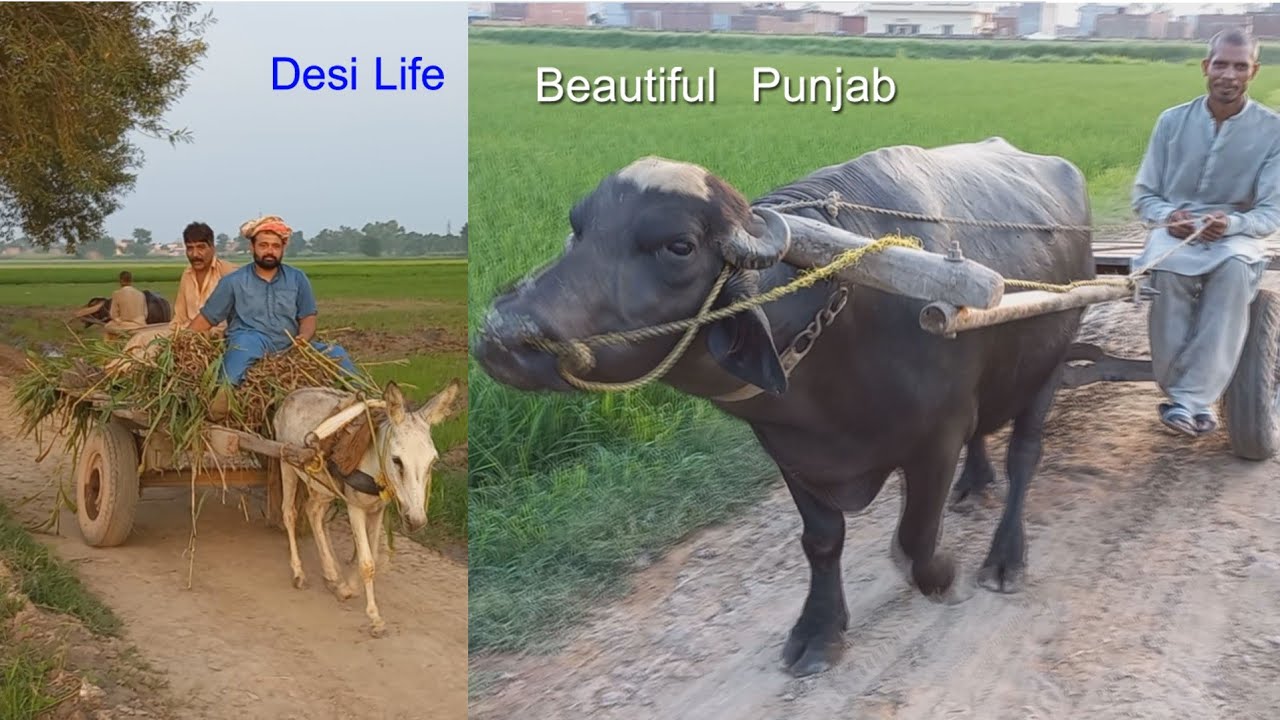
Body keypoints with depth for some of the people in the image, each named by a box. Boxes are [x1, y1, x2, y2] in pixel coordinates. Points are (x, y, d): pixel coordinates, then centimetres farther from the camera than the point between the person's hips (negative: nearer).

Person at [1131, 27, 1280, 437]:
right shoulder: (1173, 121, 5)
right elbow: (1143, 195, 9)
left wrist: (1231, 224, -25)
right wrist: (1168, 217, -14)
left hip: (1237, 235, -1)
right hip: (1175, 232, 1)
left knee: (1235, 268, -39)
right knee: (1167, 271, -36)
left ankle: (1188, 397, -39)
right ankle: (1197, 399, -28)